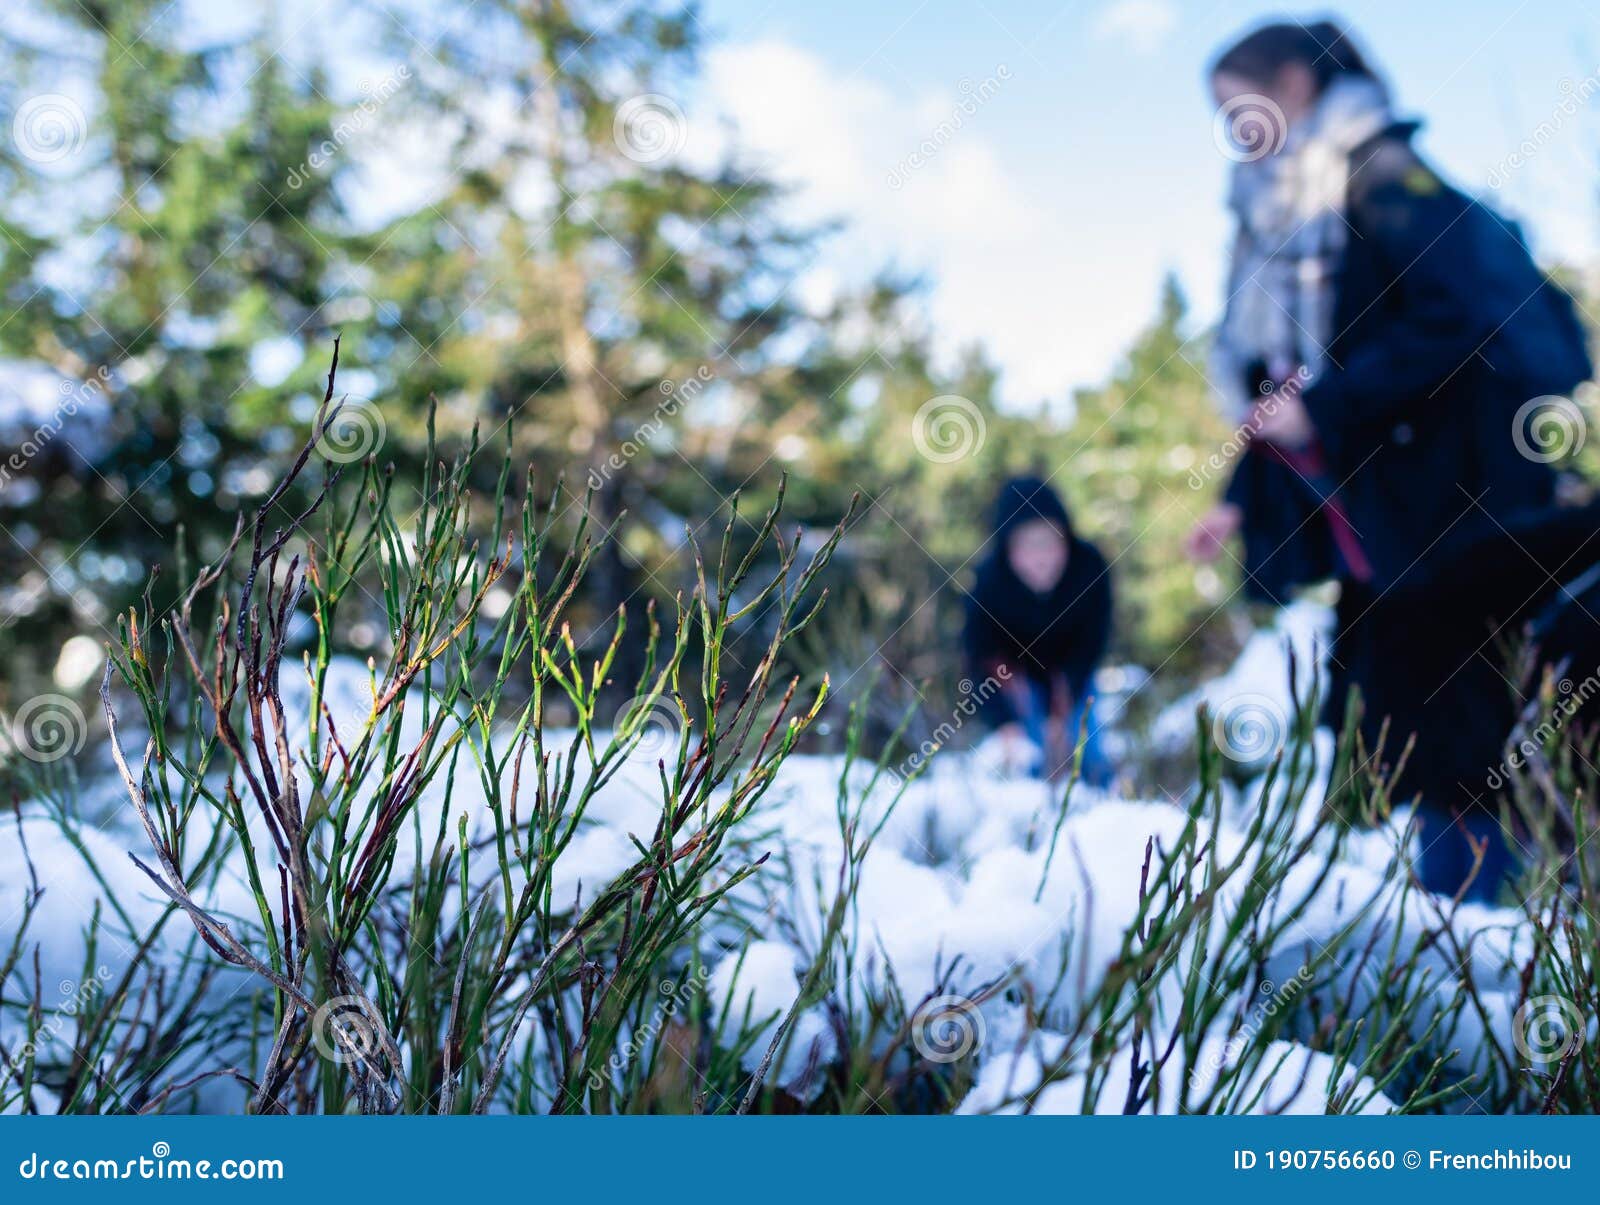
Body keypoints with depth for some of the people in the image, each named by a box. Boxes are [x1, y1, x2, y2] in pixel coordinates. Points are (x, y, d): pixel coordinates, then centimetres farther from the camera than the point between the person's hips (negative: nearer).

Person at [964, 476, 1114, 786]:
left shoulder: (1090, 567, -32)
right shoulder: (988, 583, -34)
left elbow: (1091, 644, -23)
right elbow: (982, 660, -32)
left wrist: (1062, 713, -26)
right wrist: (1006, 725, -44)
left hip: (1071, 668, 1)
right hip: (1017, 671, -1)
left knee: (1084, 745, -6)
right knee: (1037, 757, -11)